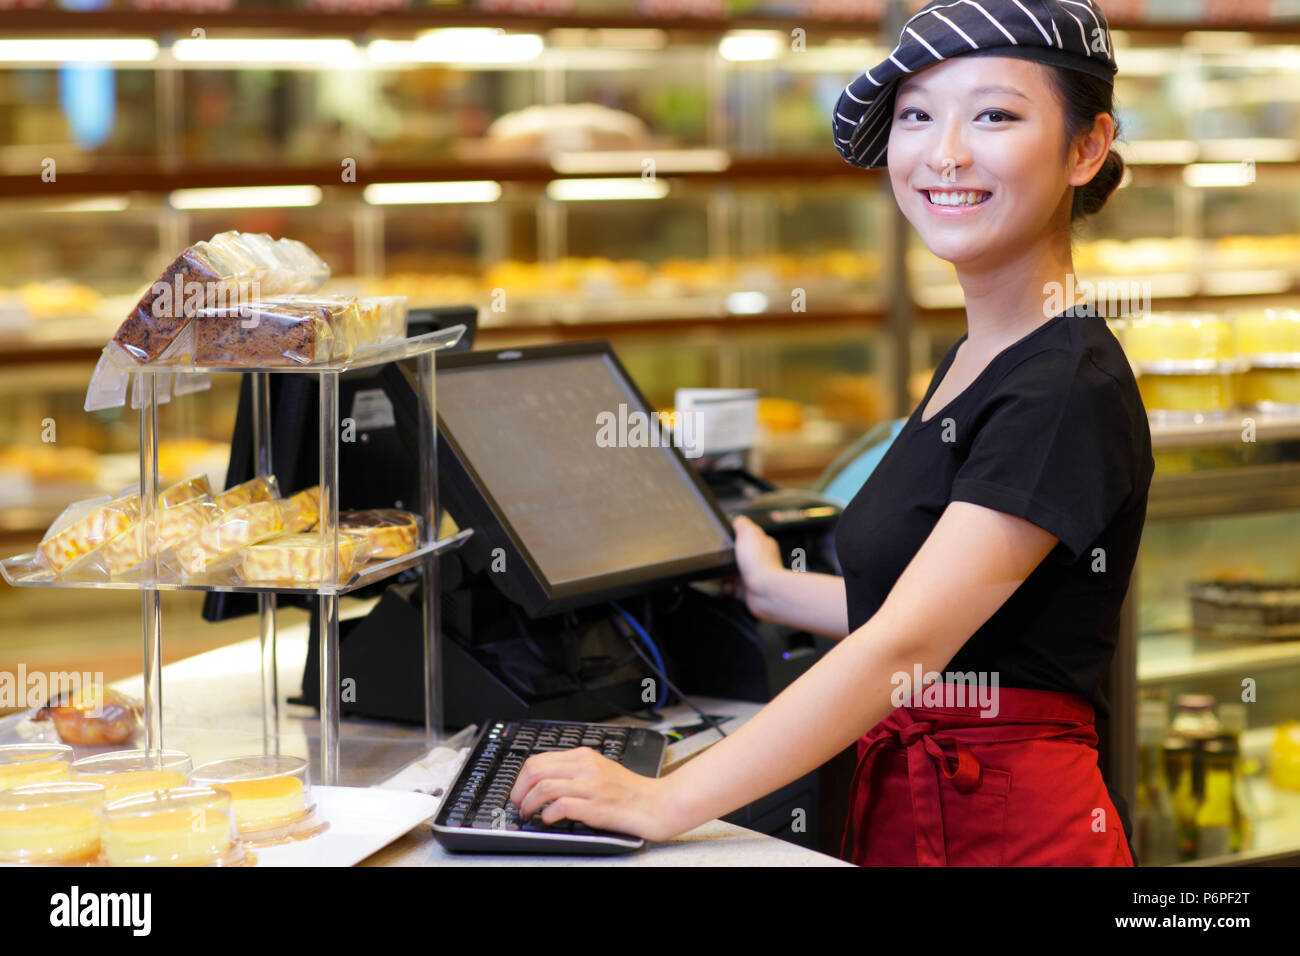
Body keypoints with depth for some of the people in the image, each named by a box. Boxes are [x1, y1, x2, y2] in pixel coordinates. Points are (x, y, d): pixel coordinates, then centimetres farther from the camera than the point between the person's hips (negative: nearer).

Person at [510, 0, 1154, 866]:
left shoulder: (1069, 387, -18)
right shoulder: (974, 359, 10)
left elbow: (905, 646, -25)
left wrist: (668, 802, -26)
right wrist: (773, 590, 29)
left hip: (1013, 828, -9)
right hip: (908, 803, 9)